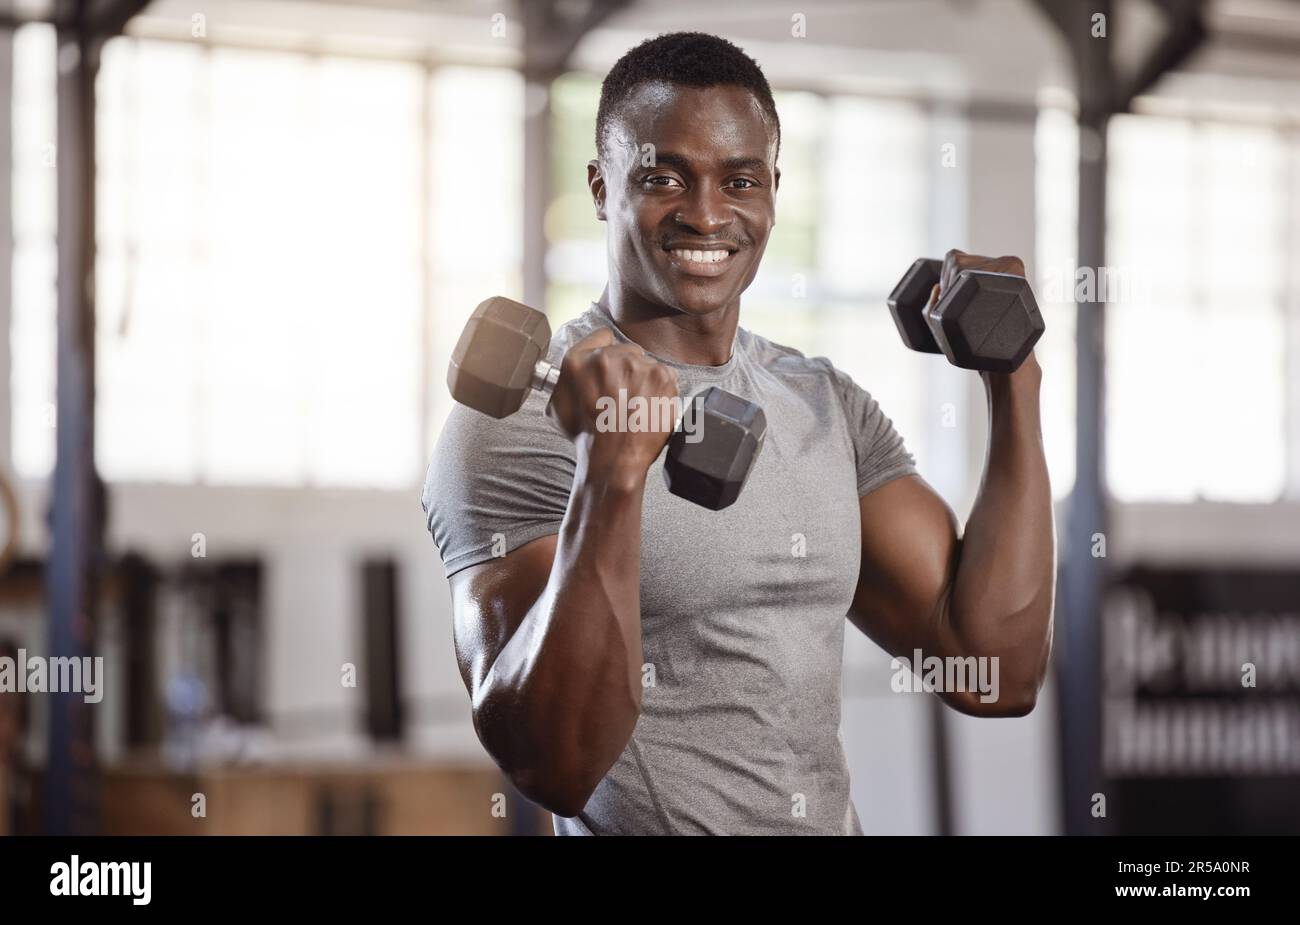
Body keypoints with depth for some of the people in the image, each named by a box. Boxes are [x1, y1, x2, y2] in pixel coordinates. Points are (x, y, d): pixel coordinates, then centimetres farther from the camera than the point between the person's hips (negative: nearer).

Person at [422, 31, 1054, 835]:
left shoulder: (828, 407, 6)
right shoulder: (517, 423, -12)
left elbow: (998, 675, 0)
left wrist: (1014, 385, -3)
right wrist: (611, 472, -32)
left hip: (834, 818, 5)